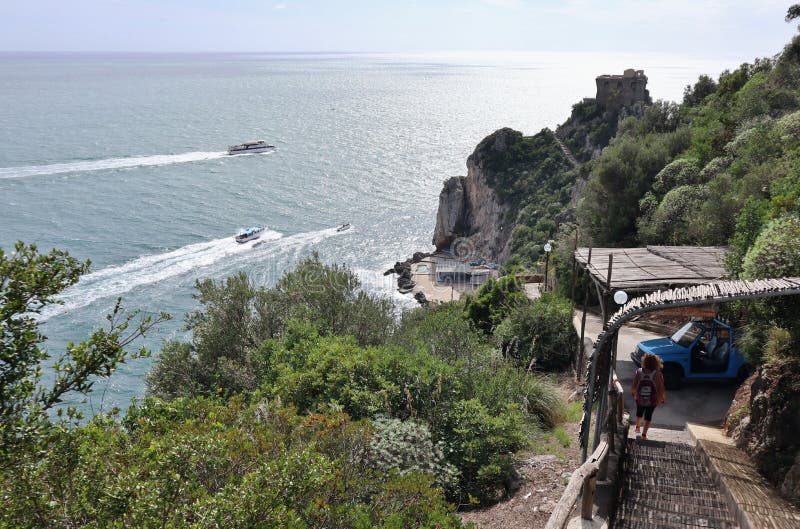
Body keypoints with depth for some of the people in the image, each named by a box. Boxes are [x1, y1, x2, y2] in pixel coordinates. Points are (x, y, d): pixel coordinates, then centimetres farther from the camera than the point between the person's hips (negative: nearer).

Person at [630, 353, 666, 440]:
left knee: (639, 413, 27)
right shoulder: (657, 374, -18)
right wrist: (663, 398, 2)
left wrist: (632, 392, 12)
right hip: (652, 401, -2)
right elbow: (661, 389, -15)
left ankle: (637, 427, 47)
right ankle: (644, 434, 15)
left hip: (640, 399, 2)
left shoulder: (639, 372, -13)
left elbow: (633, 385, -7)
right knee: (648, 416, 15)